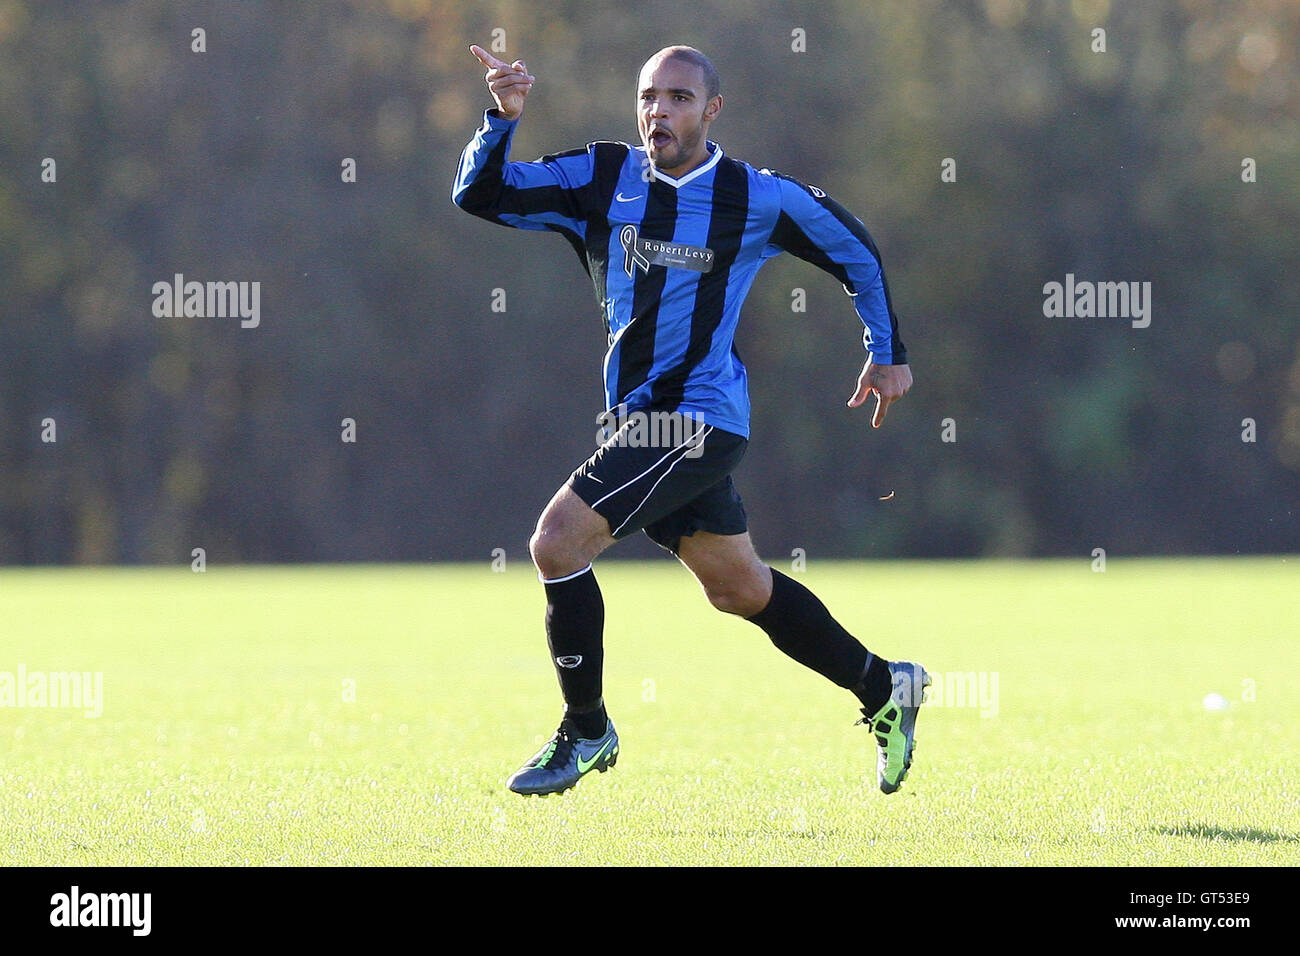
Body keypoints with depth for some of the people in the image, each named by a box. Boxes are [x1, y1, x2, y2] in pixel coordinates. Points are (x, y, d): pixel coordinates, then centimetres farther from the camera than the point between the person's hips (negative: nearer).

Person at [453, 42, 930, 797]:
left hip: (700, 418, -6)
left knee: (558, 541, -17)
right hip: (640, 421, 6)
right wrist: (504, 118, -16)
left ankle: (587, 732, -1)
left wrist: (888, 354, 12)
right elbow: (480, 194, 1)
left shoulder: (754, 198, -6)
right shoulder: (600, 179, 4)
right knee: (740, 590, 17)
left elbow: (854, 248, 8)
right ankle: (884, 690, 34)